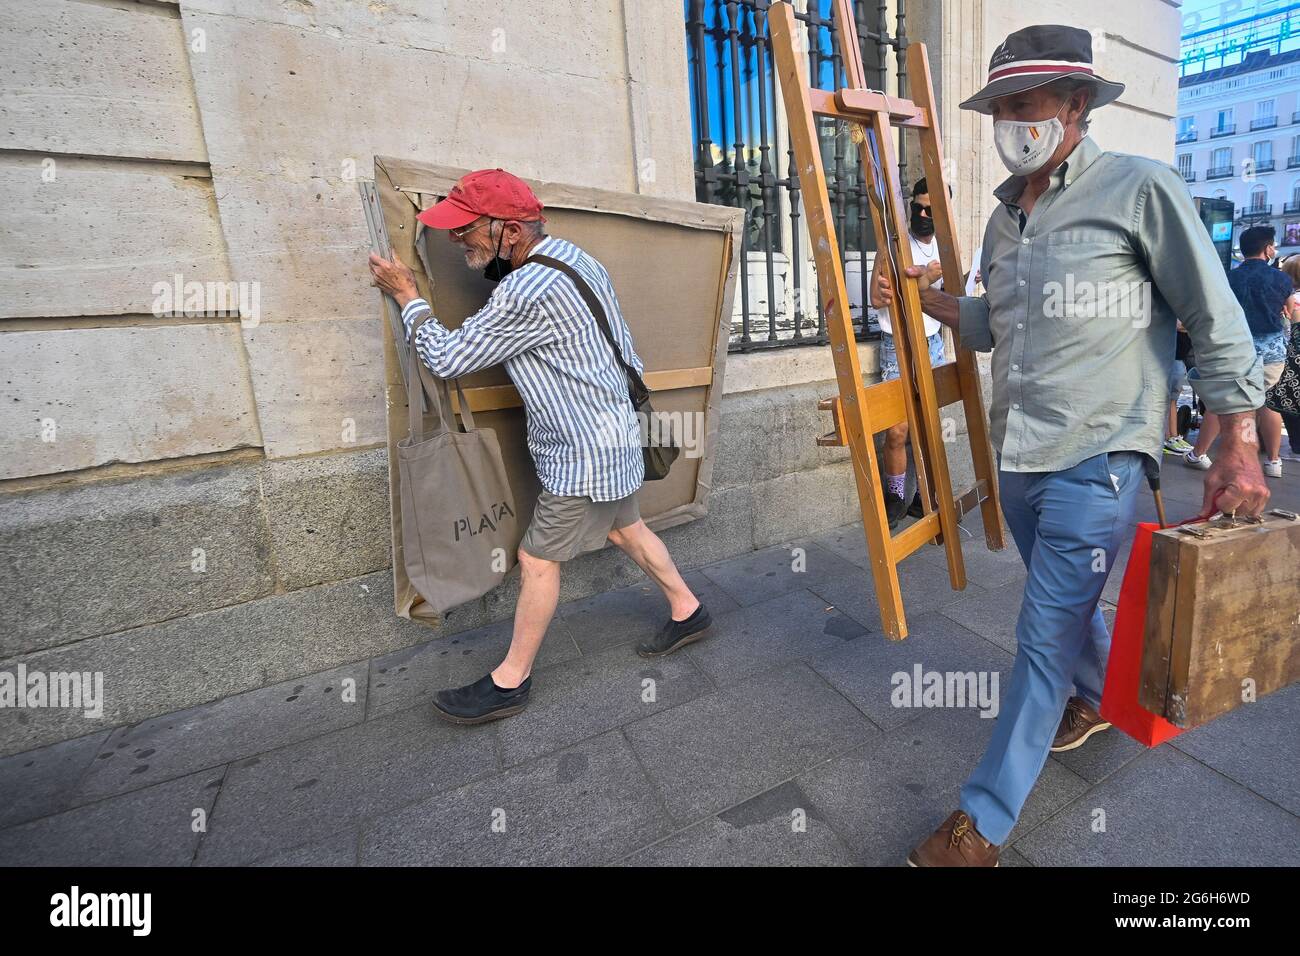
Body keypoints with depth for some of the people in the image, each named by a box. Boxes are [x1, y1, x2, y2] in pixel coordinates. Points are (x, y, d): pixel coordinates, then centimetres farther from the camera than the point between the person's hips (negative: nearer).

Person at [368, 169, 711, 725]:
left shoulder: (529, 294, -26)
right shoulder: (570, 255, 4)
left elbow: (448, 359, -16)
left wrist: (406, 296, -4)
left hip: (585, 453, -9)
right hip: (609, 434, 9)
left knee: (537, 559, 2)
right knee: (625, 529, 22)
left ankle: (510, 682, 20)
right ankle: (687, 612, 39)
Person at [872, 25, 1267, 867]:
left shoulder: (1140, 189, -6)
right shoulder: (1004, 215, 12)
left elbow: (1215, 319, -5)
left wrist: (1239, 444, -10)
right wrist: (930, 300, 2)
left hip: (1096, 454, -6)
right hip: (1018, 451, 7)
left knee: (1046, 635, -4)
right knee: (1066, 605, 23)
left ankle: (983, 822, 8)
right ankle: (1103, 696, 51)